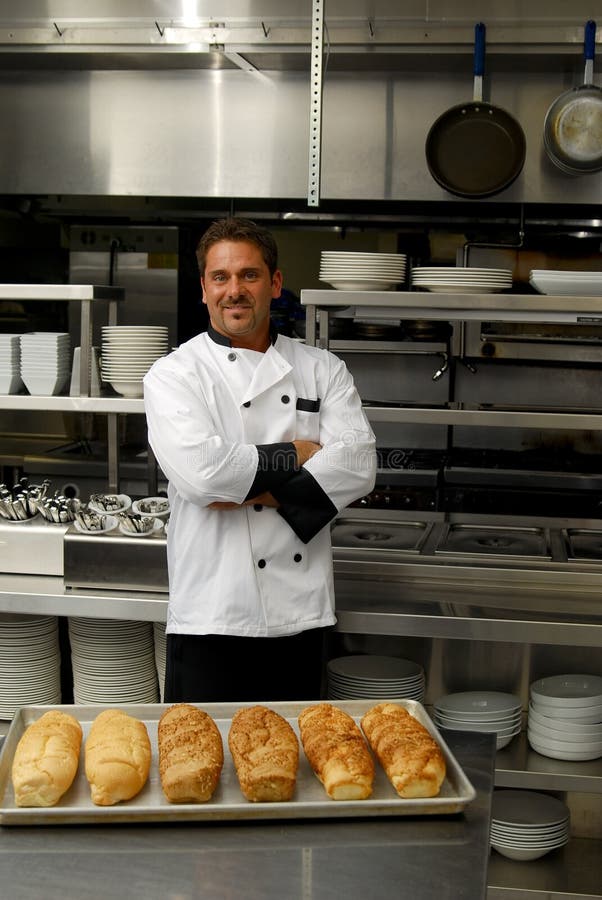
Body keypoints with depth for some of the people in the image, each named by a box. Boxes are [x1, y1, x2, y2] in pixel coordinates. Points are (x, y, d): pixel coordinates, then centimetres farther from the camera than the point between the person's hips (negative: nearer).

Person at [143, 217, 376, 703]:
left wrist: (261, 488, -15)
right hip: (212, 615, -3)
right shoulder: (174, 374, -2)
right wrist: (294, 456, -9)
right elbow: (199, 471, -19)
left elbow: (357, 465, -6)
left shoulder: (322, 369, 7)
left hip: (302, 611, 3)